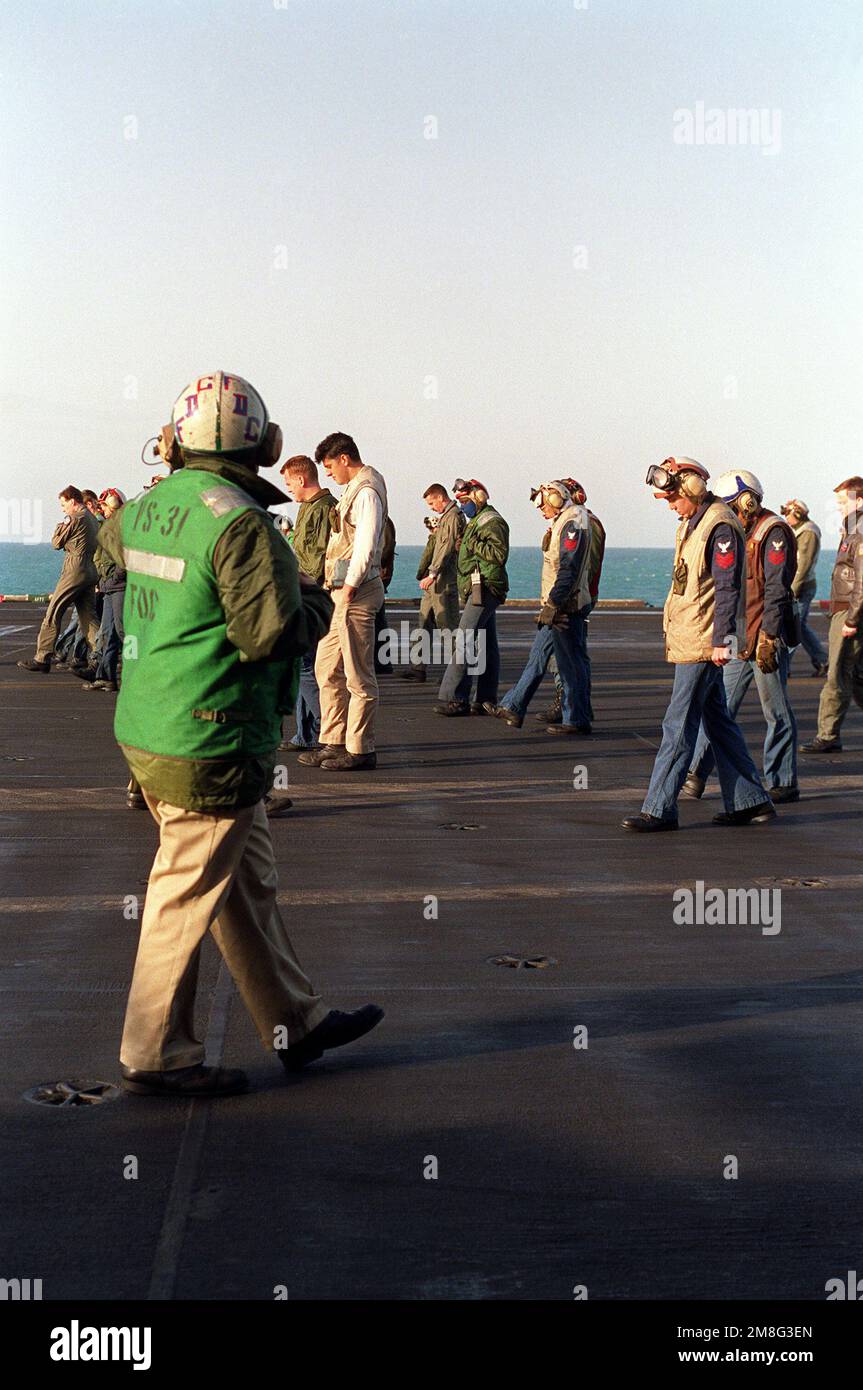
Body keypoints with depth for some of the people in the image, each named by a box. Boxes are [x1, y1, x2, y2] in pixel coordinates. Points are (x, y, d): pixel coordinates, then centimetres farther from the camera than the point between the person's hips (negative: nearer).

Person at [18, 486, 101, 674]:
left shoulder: (75, 519, -10)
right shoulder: (92, 519, 17)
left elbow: (57, 543, -3)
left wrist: (60, 526, 14)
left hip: (74, 571, -8)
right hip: (91, 572, 8)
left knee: (53, 613, -3)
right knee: (88, 617, 8)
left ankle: (41, 658, -2)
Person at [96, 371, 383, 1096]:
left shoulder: (149, 506, 6)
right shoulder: (241, 525, -20)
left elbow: (114, 535, 28)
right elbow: (271, 634, -23)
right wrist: (316, 606, -3)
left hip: (148, 730, 9)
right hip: (209, 745, -9)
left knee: (249, 884, 18)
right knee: (188, 898, 1)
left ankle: (296, 1023, 28)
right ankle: (155, 1056, 12)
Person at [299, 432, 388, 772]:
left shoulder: (366, 491, -13)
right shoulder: (354, 489, 19)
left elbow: (366, 545, -21)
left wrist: (349, 588, -20)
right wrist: (334, 588, 16)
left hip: (357, 592, -11)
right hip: (341, 592, 11)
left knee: (358, 675, -5)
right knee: (327, 667, 13)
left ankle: (360, 750, 0)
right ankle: (333, 743, 19)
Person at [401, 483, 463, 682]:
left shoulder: (454, 517, -12)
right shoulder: (444, 517, 20)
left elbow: (447, 548, -21)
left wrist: (432, 574, -24)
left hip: (444, 582, -10)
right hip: (434, 582, 10)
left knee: (448, 627, -6)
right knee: (424, 623, 10)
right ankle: (417, 667, 12)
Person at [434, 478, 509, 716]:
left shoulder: (492, 521, -9)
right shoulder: (476, 522, 23)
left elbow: (500, 554, -21)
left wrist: (472, 543, -18)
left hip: (484, 589, -11)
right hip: (477, 589, 11)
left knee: (465, 642, -15)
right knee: (487, 645, 9)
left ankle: (454, 698, -19)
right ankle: (486, 700, 10)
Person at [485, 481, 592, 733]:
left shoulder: (573, 523, -15)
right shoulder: (562, 522, 18)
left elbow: (569, 569, -23)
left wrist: (553, 603, -24)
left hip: (566, 607, -11)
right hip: (558, 607, 11)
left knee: (571, 665, -4)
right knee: (538, 657, 12)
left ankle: (577, 721, 3)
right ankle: (513, 709, 17)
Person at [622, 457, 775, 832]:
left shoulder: (721, 526, -15)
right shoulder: (692, 524, 16)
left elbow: (727, 586, -20)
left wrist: (721, 640, -23)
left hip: (701, 644, -10)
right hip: (686, 639, 10)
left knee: (678, 726, -8)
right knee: (718, 722, 13)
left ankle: (659, 810, -6)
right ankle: (750, 801, 18)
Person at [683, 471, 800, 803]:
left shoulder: (774, 532, -10)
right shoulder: (740, 533, 18)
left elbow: (777, 588, -17)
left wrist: (768, 637, -21)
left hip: (766, 638, -9)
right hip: (739, 638, 9)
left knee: (777, 713, 0)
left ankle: (782, 783, 7)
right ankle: (696, 776, 6)